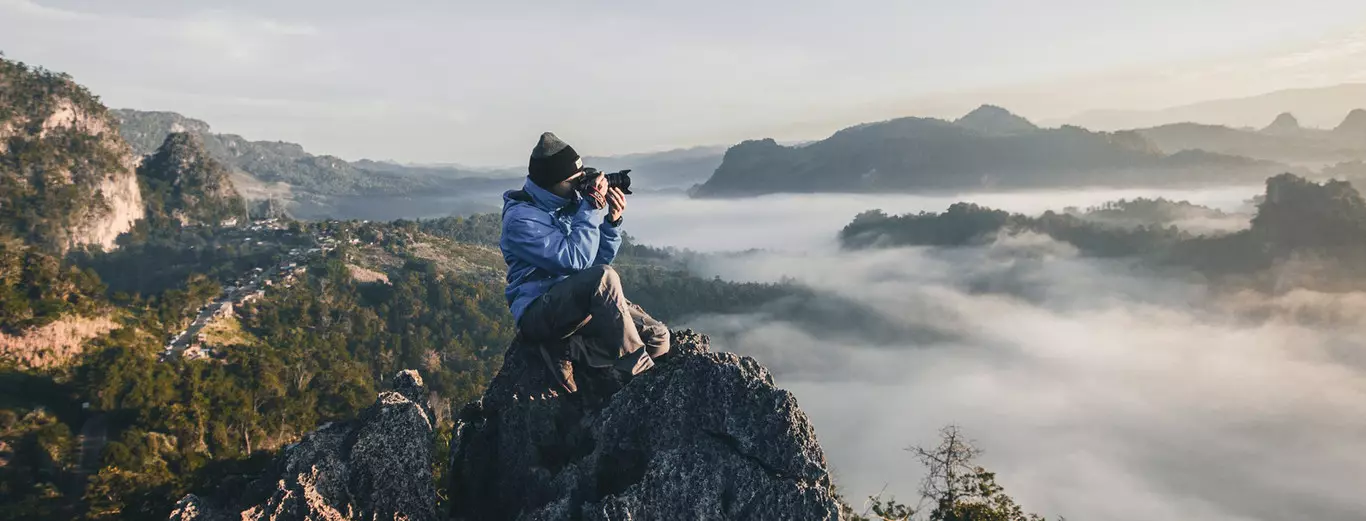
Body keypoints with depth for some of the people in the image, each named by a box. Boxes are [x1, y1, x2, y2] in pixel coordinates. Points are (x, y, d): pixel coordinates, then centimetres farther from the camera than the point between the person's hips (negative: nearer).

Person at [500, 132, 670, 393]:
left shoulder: (571, 201, 7)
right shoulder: (520, 218, -14)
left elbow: (601, 258, 11)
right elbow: (576, 260, -25)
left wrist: (612, 221, -6)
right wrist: (593, 208, -19)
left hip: (585, 301, 8)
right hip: (539, 310, -7)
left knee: (658, 338, -9)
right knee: (604, 277, -36)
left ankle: (566, 349, -11)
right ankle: (640, 372, -22)